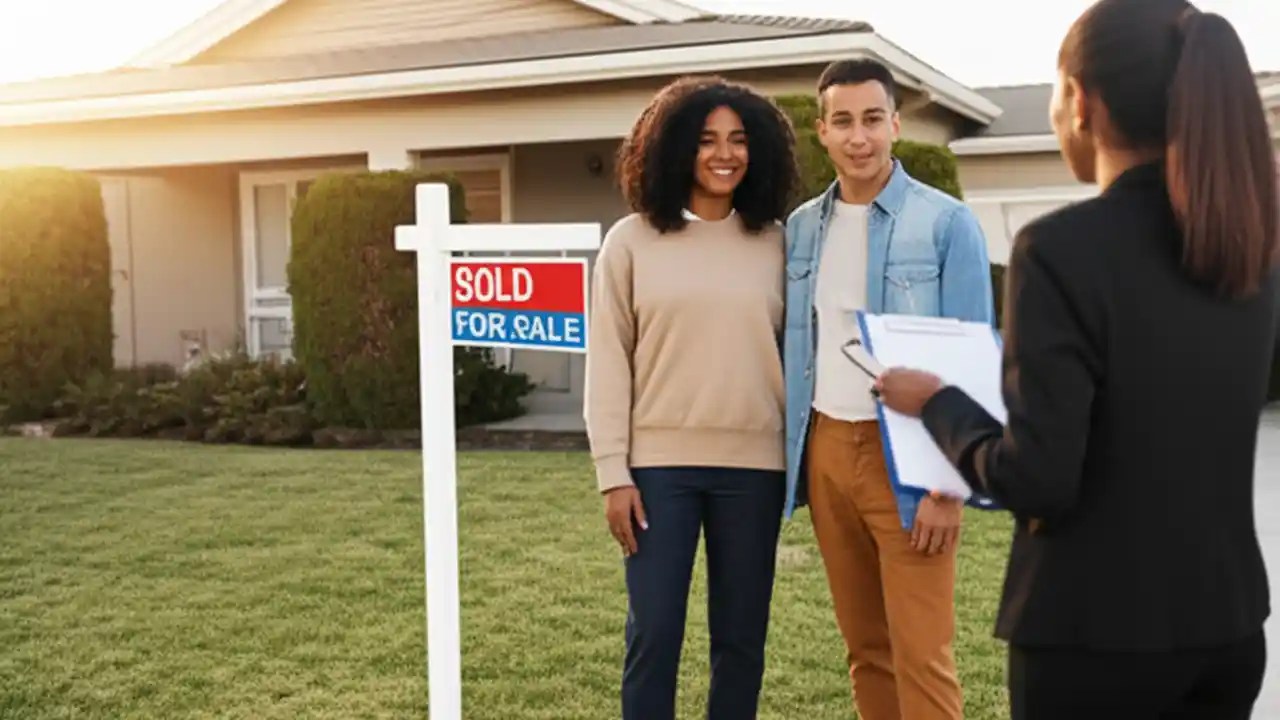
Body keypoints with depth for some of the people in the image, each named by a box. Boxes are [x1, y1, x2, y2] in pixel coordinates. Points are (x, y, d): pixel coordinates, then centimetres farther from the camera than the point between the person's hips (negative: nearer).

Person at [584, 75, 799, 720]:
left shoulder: (775, 242, 6)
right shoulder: (632, 240, 1)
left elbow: (794, 350, 9)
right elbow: (608, 362, -1)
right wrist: (613, 472, -6)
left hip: (753, 463, 2)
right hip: (659, 462, -2)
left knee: (741, 637, 9)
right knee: (653, 634, 1)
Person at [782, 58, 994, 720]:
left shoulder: (946, 223, -7)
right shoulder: (800, 227, 8)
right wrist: (788, 456, 7)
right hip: (825, 450, 5)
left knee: (921, 656, -2)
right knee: (865, 647, 15)